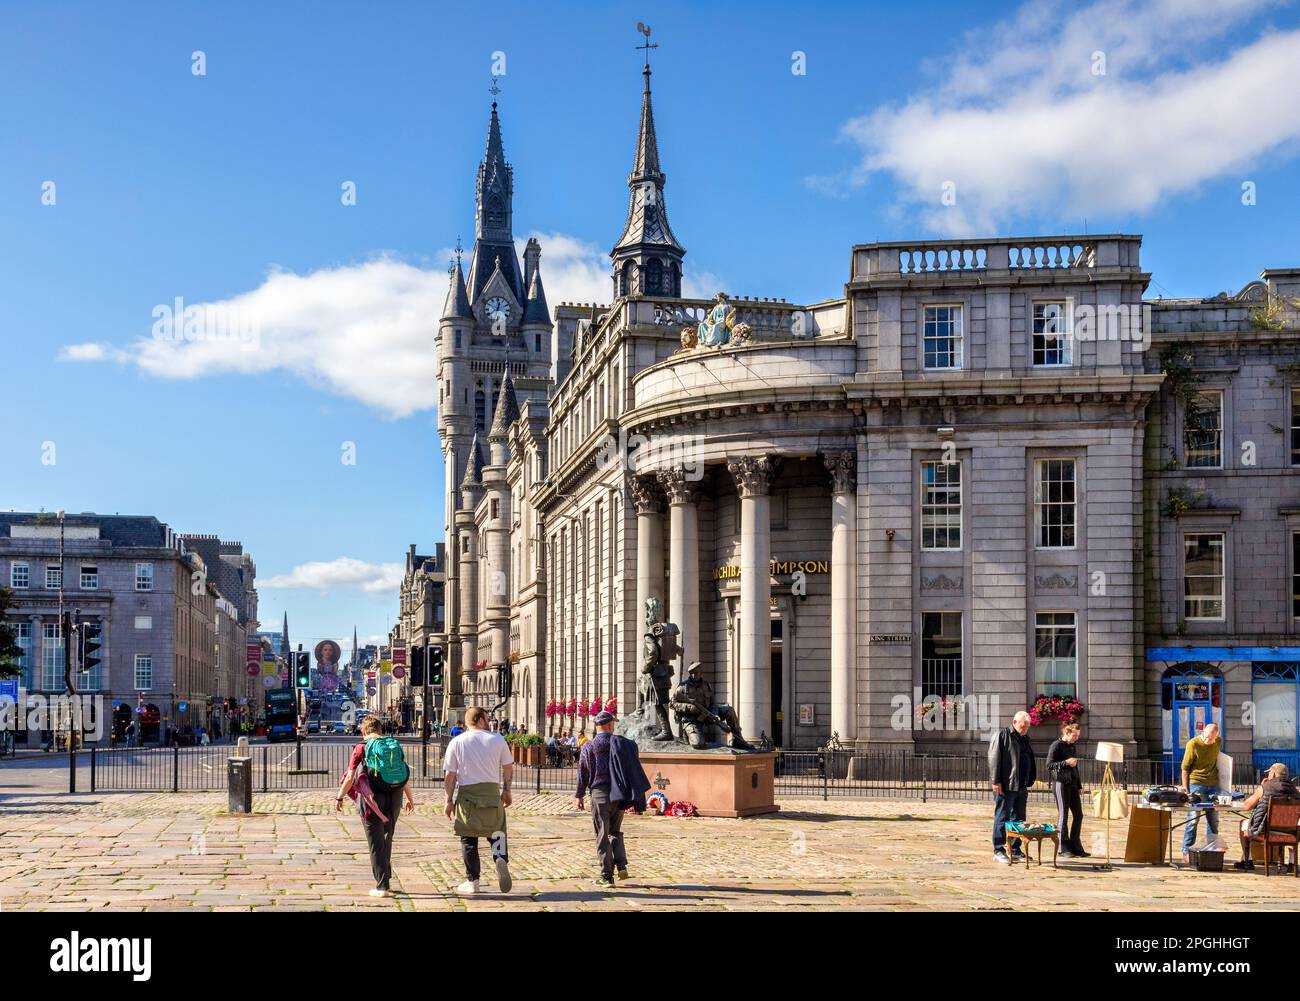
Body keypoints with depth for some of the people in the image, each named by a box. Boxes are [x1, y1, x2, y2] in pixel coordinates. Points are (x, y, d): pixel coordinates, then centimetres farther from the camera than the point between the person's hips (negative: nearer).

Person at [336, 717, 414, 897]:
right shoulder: (394, 745, 6)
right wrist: (410, 798, 20)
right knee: (387, 838, 20)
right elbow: (405, 776, 9)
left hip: (373, 798, -4)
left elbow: (350, 777, -10)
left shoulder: (361, 748, -7)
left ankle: (383, 886, 0)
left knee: (376, 842, 3)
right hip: (394, 797, 4)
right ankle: (385, 879, 29)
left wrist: (339, 797, 3)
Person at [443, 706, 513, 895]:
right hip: (492, 791, 1)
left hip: (467, 794, -1)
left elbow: (449, 775, -2)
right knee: (496, 831, 16)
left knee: (468, 838, 8)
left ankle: (472, 881, 10)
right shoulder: (498, 740, 3)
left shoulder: (457, 742, 0)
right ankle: (501, 857, -13)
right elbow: (508, 768, 10)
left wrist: (449, 800, 4)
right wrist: (506, 790, 23)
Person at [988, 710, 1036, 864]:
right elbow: (994, 759, -12)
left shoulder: (1025, 739, 18)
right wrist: (996, 781, -17)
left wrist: (1029, 782, 17)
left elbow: (1030, 761, 26)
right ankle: (998, 851, 1)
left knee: (1019, 819, 10)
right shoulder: (1001, 735, -6)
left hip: (1021, 788, 8)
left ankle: (1016, 852, 16)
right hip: (1005, 787, -8)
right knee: (1002, 818, -3)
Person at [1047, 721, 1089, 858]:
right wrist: (1066, 762, -21)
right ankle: (1064, 849, 2)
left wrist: (1079, 785, 19)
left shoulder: (1072, 746, 16)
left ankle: (1076, 847, 11)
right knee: (1063, 815, -3)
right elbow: (1049, 765, -12)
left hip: (1073, 784, 7)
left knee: (1078, 815, 4)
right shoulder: (1056, 745, -6)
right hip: (1061, 784, -7)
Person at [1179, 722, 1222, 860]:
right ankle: (1186, 852, -2)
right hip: (1196, 783, -5)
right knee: (1193, 819, -6)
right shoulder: (1193, 744, -12)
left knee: (1214, 820, 9)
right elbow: (1185, 767, -7)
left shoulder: (1219, 741, 4)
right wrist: (1185, 789, -10)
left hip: (1213, 785, 5)